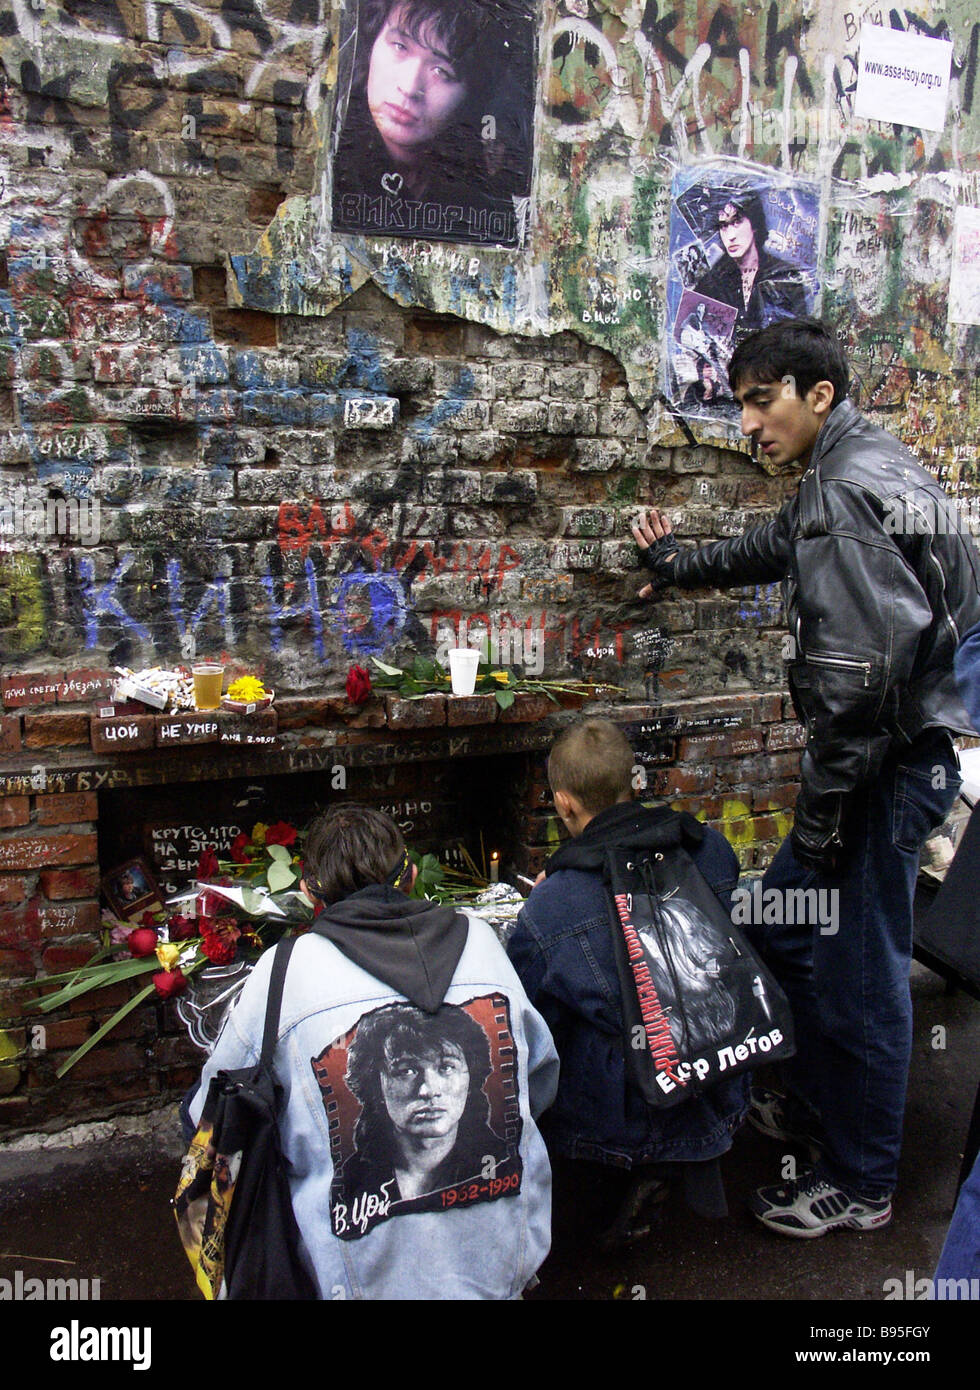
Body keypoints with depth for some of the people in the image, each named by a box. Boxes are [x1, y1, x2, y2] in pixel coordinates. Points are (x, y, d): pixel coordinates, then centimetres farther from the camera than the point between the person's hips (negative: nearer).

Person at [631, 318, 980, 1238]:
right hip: (906, 745, 11)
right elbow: (777, 548, 34)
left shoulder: (849, 486, -20)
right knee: (784, 922, 22)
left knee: (860, 972, 3)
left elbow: (861, 664, -27)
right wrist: (681, 565, 41)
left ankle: (860, 1184, 22)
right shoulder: (860, 467, 14)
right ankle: (814, 1103, 40)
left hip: (890, 764, -11)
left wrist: (822, 805, -21)